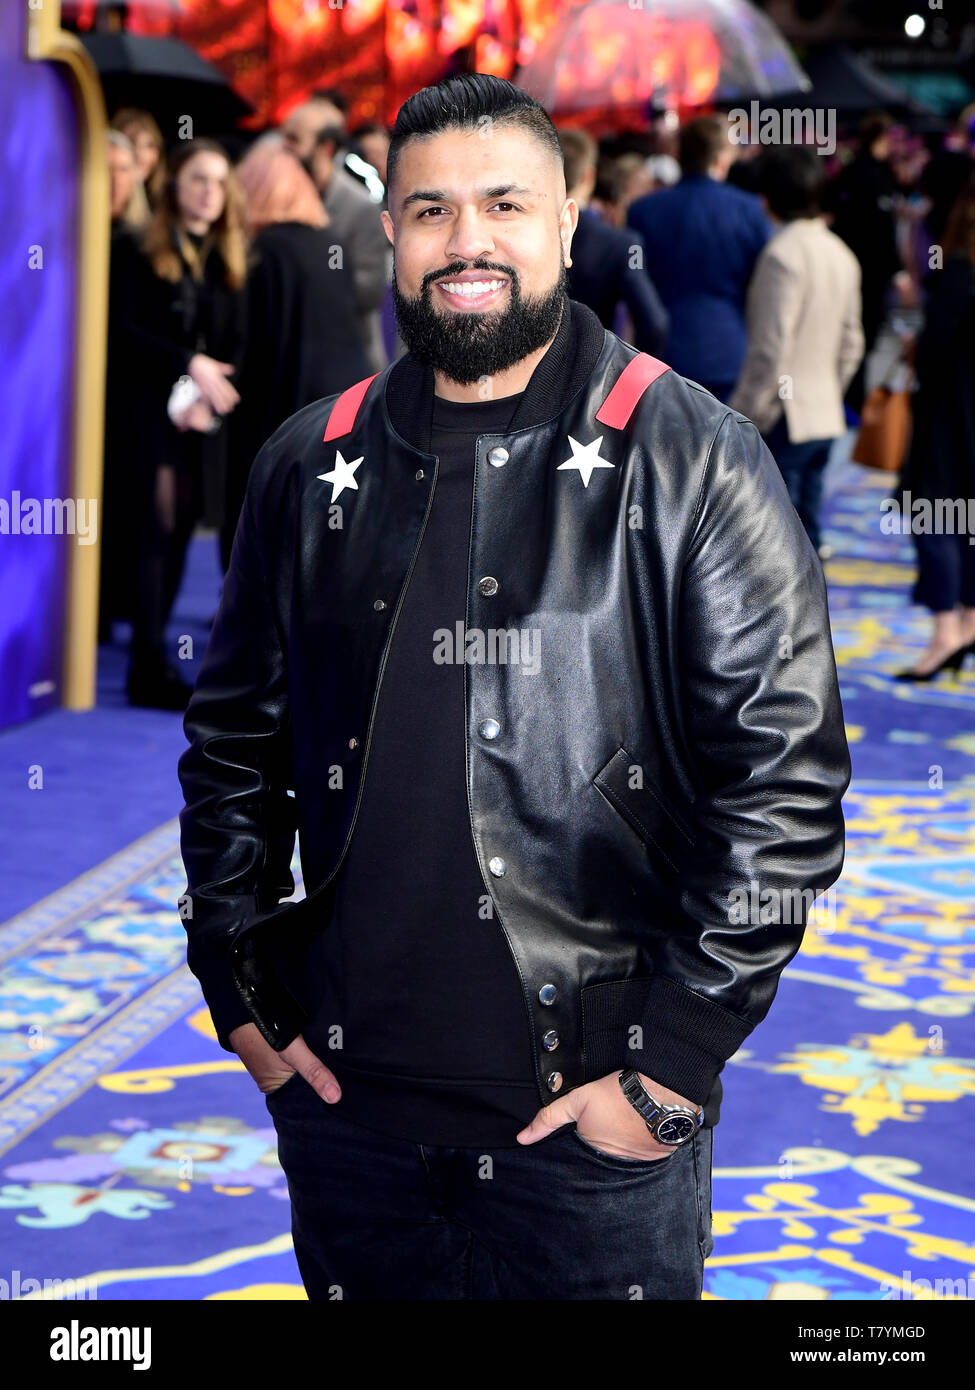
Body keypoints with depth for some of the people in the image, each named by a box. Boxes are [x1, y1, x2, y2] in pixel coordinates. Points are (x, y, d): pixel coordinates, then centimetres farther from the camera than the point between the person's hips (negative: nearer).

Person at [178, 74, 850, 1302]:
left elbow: (785, 776, -8)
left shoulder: (690, 460, -5)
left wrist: (672, 1062, -11)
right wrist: (242, 995, 7)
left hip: (593, 1120, -3)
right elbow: (232, 740, 15)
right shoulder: (312, 465, 7)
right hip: (340, 1095, 4)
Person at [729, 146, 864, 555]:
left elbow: (770, 349, -19)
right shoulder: (841, 254, 10)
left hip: (782, 418, -8)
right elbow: (851, 343, 15)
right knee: (806, 528, 14)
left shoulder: (782, 253, -15)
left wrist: (743, 413, -12)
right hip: (824, 416, 8)